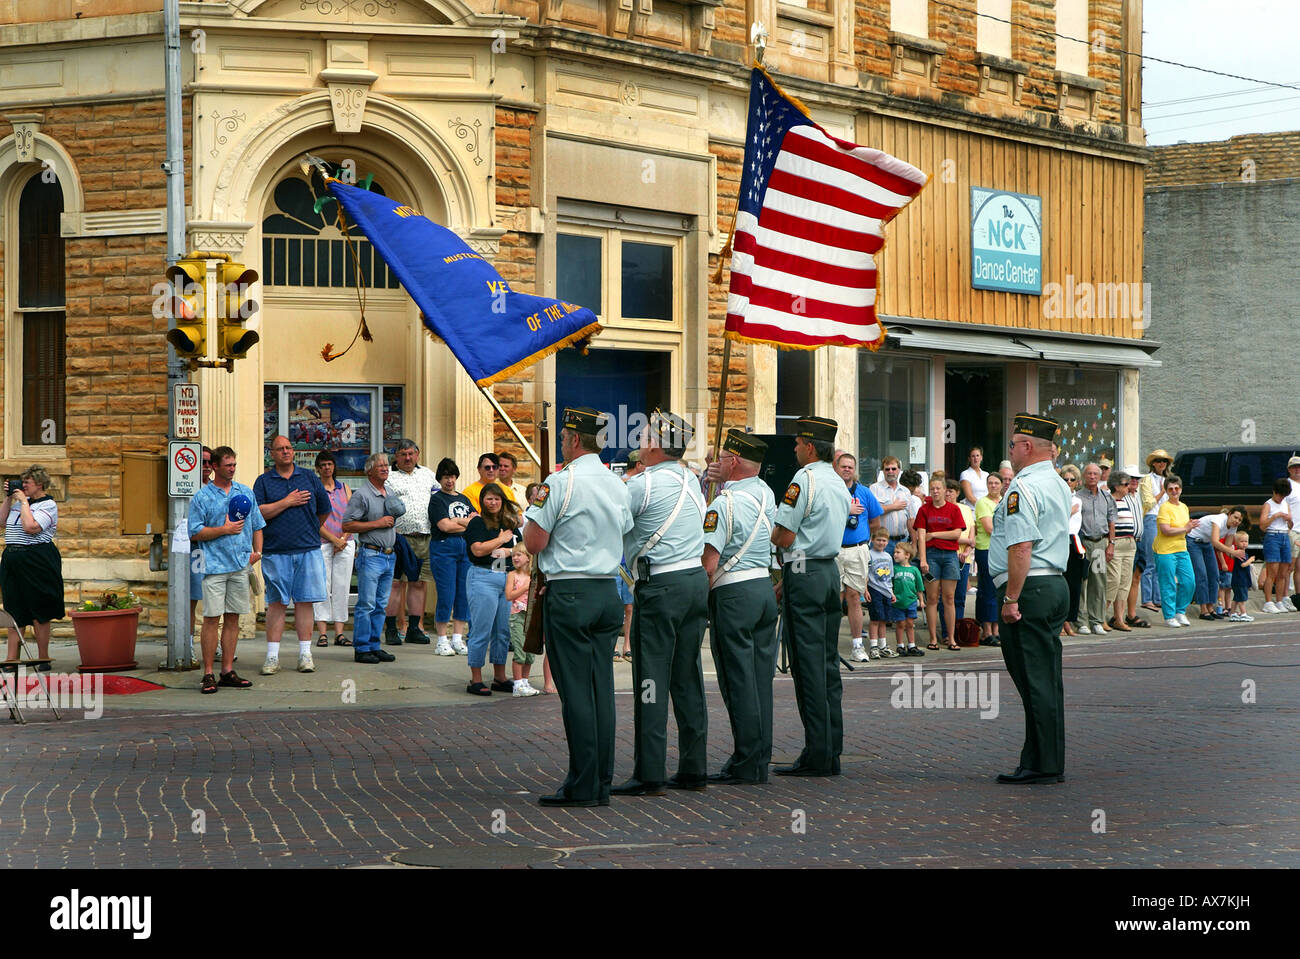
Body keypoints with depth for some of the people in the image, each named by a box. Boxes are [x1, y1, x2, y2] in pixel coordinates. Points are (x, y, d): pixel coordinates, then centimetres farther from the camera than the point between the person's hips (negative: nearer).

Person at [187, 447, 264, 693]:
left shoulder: (246, 493, 14)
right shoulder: (201, 497, 0)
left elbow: (257, 525, 18)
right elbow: (195, 533, -4)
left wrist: (257, 551, 3)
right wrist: (224, 529, -10)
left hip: (241, 564, 4)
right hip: (215, 566, -4)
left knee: (233, 618, 6)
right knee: (211, 618, -6)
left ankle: (228, 671, 11)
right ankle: (208, 674, -3)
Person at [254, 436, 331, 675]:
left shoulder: (309, 478, 11)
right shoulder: (264, 481, 5)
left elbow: (324, 510, 20)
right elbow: (258, 512, -8)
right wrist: (287, 502, -9)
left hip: (308, 550, 2)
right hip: (275, 552, -2)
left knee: (304, 602, 2)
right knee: (276, 603, -1)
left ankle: (305, 655, 7)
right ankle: (272, 657, 2)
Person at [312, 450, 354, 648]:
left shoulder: (344, 488, 12)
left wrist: (344, 539, -6)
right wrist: (334, 540, -11)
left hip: (345, 544, 3)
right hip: (322, 543, -3)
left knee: (342, 587, 2)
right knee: (322, 586, -6)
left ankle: (339, 633, 4)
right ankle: (322, 634, -4)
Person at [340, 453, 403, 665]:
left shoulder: (390, 493, 16)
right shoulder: (361, 494, -8)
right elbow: (347, 525, -13)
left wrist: (393, 524, 8)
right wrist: (377, 523, -15)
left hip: (389, 556, 7)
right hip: (370, 554, -7)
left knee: (380, 605, 9)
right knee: (366, 604, -7)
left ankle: (374, 646, 14)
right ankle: (361, 649, -4)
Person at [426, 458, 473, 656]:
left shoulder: (464, 499, 20)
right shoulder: (437, 499, 1)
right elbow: (444, 526, -11)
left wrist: (456, 521, -7)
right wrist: (468, 524, -1)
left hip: (466, 547, 6)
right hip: (443, 548, -6)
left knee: (464, 595, 3)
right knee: (446, 595, -8)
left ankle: (458, 639, 9)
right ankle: (442, 640, 0)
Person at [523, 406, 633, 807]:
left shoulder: (560, 482, -10)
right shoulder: (618, 485, 12)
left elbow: (534, 543, -11)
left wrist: (534, 510, 8)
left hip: (569, 594, -7)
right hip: (609, 591, 7)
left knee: (575, 691, -4)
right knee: (602, 688, 7)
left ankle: (582, 786, -4)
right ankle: (602, 783, 9)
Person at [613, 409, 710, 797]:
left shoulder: (643, 485, -11)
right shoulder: (692, 481, 14)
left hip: (659, 585, -8)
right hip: (697, 579, 8)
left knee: (651, 678, -5)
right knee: (688, 677, 12)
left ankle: (649, 774, -5)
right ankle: (693, 768, 15)